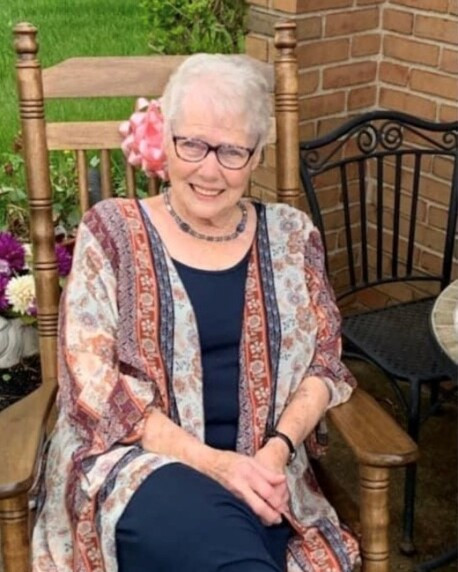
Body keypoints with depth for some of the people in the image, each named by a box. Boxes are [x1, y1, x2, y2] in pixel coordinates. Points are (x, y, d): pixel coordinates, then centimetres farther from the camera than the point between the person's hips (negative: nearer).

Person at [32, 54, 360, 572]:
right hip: (140, 463, -2)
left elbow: (323, 363, 11)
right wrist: (212, 461, -15)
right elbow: (92, 382, -6)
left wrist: (277, 449, -9)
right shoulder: (112, 232, 0)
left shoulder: (289, 235, 10)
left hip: (259, 472, 3)